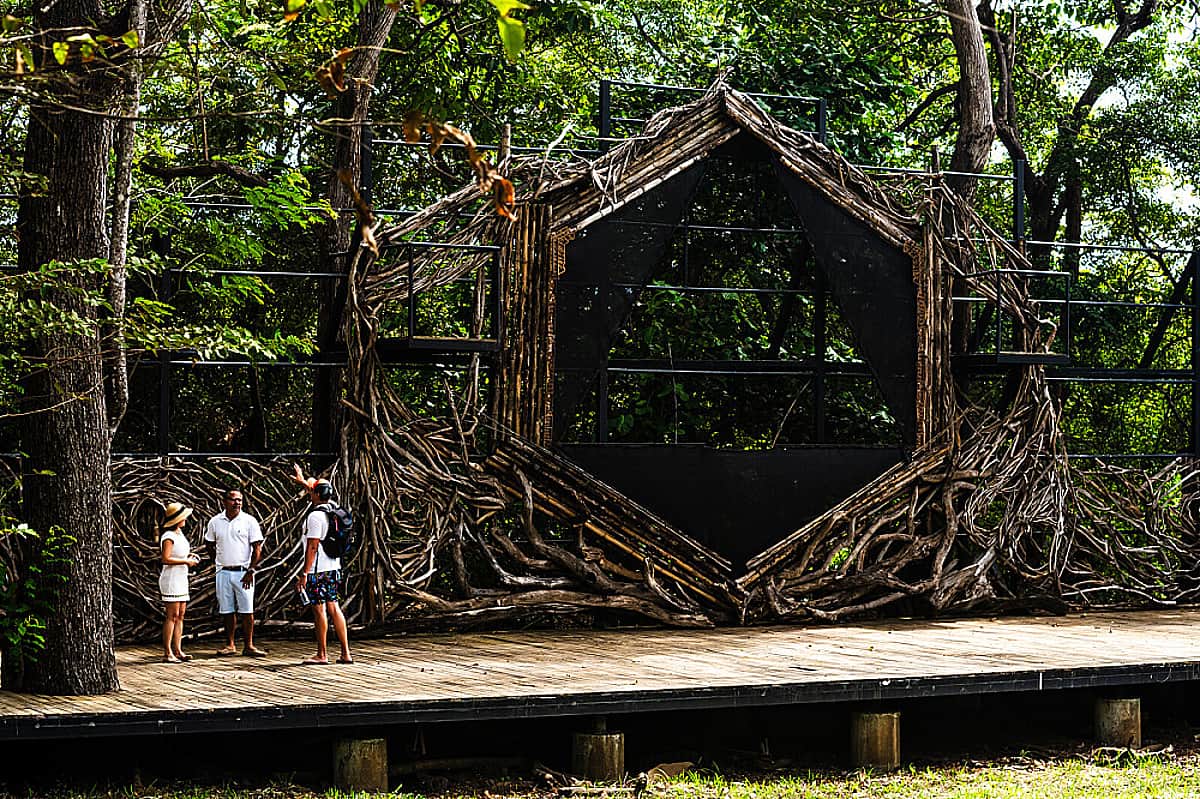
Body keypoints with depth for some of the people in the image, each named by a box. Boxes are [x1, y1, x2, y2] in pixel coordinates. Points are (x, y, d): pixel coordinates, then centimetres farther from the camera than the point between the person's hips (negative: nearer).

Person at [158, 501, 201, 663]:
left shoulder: (179, 533, 13)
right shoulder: (168, 537, -15)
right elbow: (165, 558, -22)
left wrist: (189, 555, 9)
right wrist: (186, 561, -18)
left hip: (181, 579, 9)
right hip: (171, 579, -9)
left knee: (180, 615, 8)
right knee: (172, 615, -9)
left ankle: (177, 650, 10)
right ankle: (167, 653, -7)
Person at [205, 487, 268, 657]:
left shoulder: (249, 521, -1)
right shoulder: (215, 522, 6)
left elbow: (257, 548, -2)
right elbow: (210, 545, 19)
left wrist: (251, 570, -9)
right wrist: (217, 563, 9)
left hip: (243, 572, -2)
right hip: (223, 572, 2)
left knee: (246, 610, -4)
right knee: (227, 611, 6)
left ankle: (249, 646, 0)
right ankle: (230, 645, 12)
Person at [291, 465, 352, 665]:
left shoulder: (315, 516, -17)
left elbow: (312, 547, -19)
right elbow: (320, 496, 31)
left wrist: (304, 573, -16)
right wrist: (302, 481, 44)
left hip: (318, 570, -8)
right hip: (334, 567, 8)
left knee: (319, 610, -1)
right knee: (333, 608, 10)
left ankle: (322, 655, 4)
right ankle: (345, 653, 8)